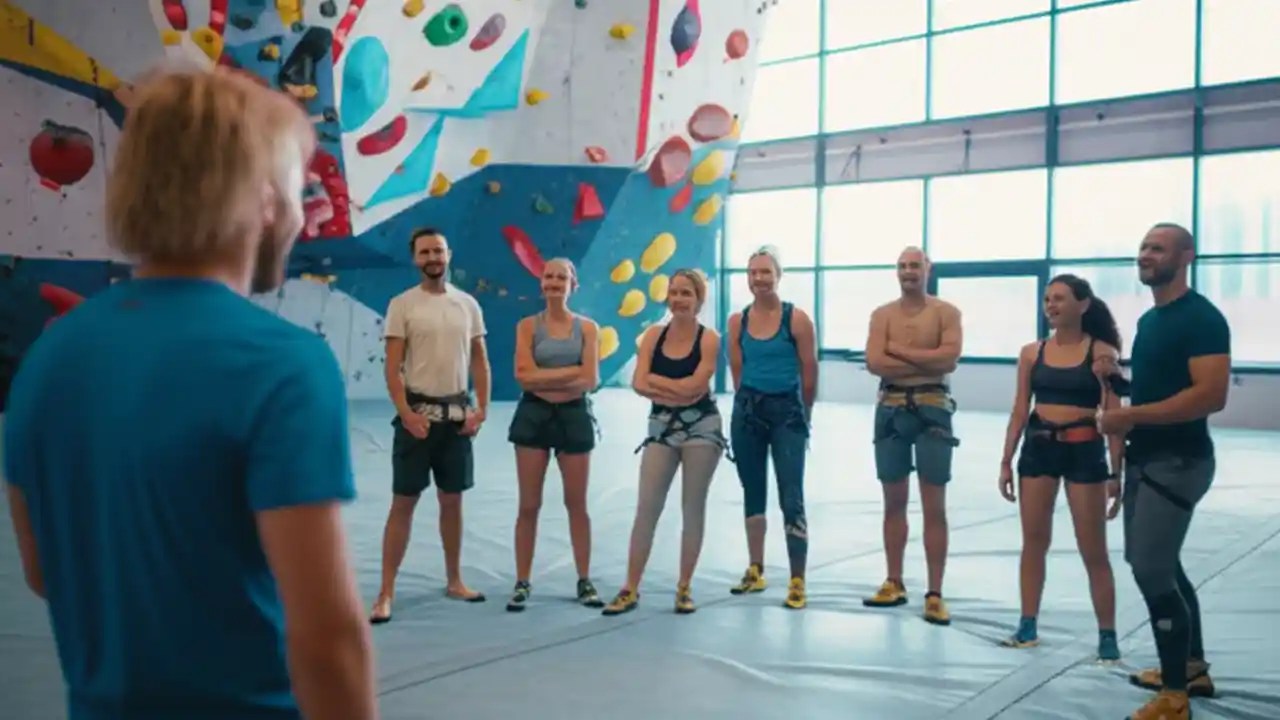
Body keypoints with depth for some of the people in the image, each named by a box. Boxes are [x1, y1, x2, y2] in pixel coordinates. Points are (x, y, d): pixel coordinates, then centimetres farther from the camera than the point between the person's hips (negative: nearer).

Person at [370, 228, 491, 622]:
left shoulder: (468, 304, 7)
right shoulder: (402, 305, -4)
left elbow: (480, 360, 9)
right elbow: (392, 368, -7)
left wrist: (481, 409, -1)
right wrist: (406, 413, -17)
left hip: (456, 414, 4)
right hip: (418, 414, -3)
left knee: (452, 500, 12)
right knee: (403, 502, -2)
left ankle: (454, 581, 24)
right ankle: (386, 593, 3)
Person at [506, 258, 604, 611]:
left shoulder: (587, 327, 3)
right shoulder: (528, 326, 2)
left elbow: (590, 381, -7)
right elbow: (524, 376, -10)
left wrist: (546, 379, -12)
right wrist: (572, 372, -12)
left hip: (574, 416, 1)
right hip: (534, 415, 0)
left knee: (577, 504, 7)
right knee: (529, 505, 2)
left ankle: (585, 581, 18)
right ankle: (522, 583, 11)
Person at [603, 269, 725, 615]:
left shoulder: (708, 338, -5)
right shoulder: (653, 334, 3)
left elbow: (694, 386, -16)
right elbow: (639, 383, -8)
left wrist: (656, 380, -7)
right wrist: (676, 391, -15)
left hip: (701, 427, -2)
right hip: (662, 427, 3)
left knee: (693, 508, 5)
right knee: (646, 509, 0)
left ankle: (684, 588, 16)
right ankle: (630, 590, 6)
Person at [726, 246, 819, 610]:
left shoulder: (797, 319, -8)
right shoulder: (737, 320, 3)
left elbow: (809, 372, -2)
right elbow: (737, 370, 10)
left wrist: (802, 414, 6)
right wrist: (751, 403, 11)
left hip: (787, 411, -4)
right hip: (748, 411, 4)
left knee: (791, 499, -6)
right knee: (753, 493, 14)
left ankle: (798, 582, 0)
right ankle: (755, 571, 27)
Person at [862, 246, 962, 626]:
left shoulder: (946, 312, 1)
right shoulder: (882, 314, 6)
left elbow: (949, 357, -16)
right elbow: (875, 363, -9)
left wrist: (899, 350, -11)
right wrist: (926, 362, -12)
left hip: (932, 409, -2)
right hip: (891, 408, 3)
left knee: (934, 506, -2)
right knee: (894, 501, 10)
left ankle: (935, 594, 4)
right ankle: (894, 583, 21)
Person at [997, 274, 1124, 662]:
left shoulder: (1101, 353, -6)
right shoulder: (1031, 352, 4)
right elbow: (1020, 411, 8)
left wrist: (1115, 472, -9)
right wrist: (1006, 461, 6)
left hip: (1085, 451, -4)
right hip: (1038, 449, 4)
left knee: (1093, 550, 2)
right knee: (1033, 541, 10)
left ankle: (1107, 635, 14)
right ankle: (1028, 625, 21)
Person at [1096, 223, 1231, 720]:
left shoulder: (1201, 317, -15)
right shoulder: (1149, 319, 14)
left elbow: (1211, 395, -26)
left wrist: (1131, 415, -23)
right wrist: (1118, 379, 5)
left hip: (1178, 461, -9)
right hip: (1144, 458, 10)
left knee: (1151, 570, -10)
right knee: (1161, 565, 17)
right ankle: (1192, 668, 33)